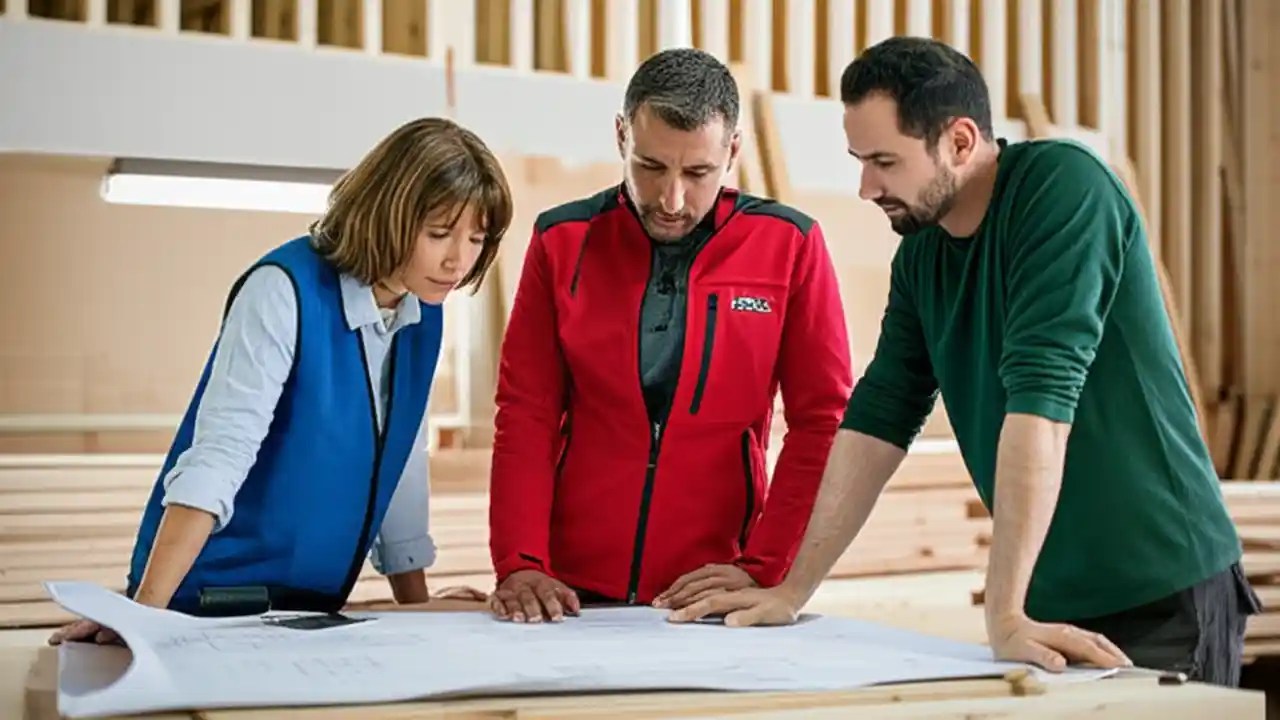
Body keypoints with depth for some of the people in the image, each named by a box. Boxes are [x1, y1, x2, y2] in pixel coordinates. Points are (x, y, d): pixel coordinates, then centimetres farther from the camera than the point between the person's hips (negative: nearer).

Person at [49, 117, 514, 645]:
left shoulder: (423, 316, 3)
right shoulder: (286, 290, -16)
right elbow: (219, 453, -23)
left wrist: (418, 605, 15)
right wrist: (147, 607, -29)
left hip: (316, 608, 6)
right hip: (217, 605, -6)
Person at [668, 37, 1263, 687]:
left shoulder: (1062, 186, -17)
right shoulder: (920, 253, 5)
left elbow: (1041, 394, -26)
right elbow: (879, 416, 9)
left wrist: (1005, 613, -31)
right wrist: (793, 589, 6)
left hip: (1160, 593, -6)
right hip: (1053, 602, 6)